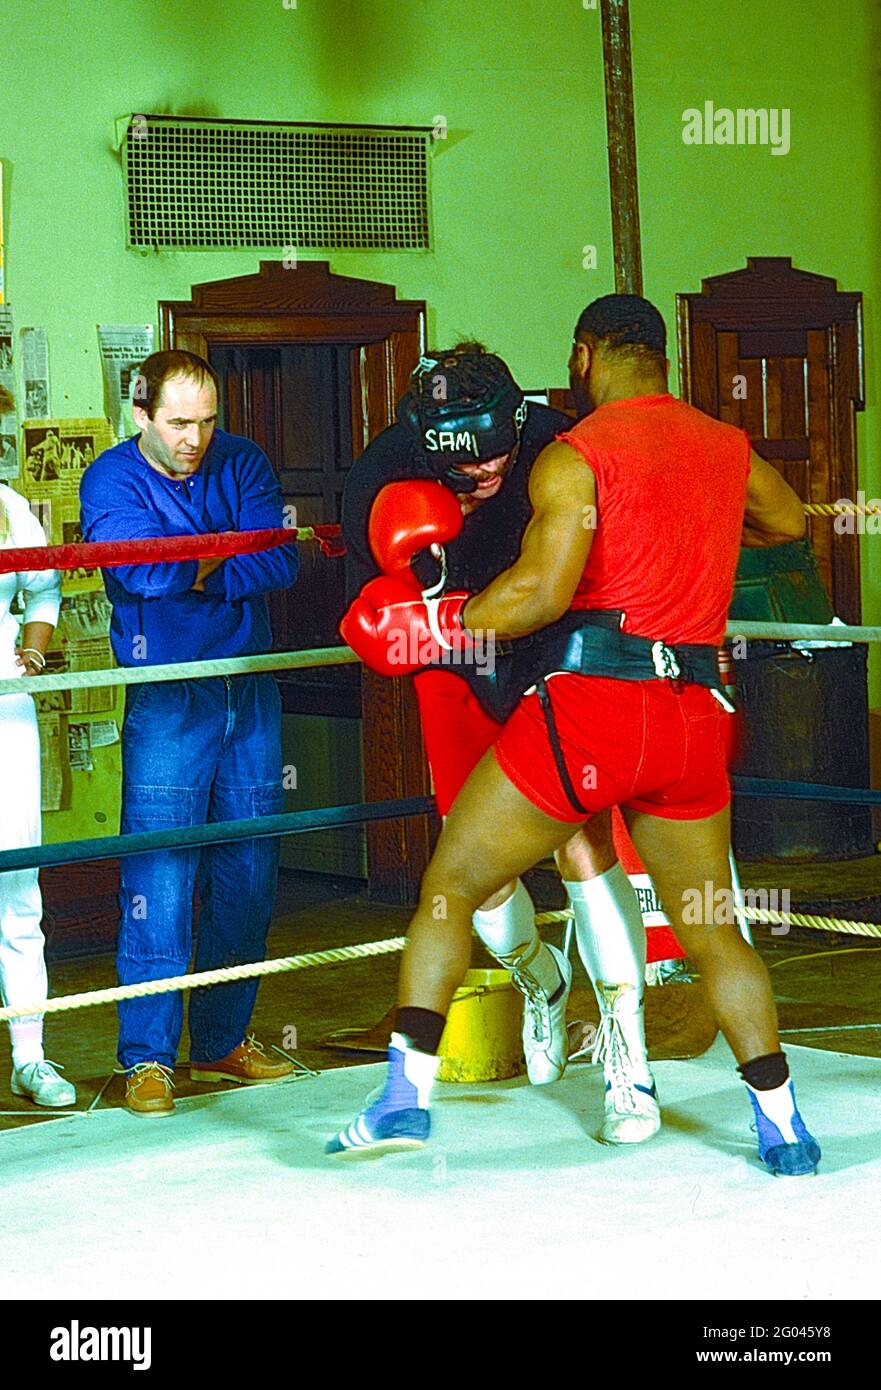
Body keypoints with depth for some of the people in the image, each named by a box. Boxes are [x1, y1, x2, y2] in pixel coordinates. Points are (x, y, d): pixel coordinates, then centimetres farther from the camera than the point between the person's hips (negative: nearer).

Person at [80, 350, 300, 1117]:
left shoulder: (242, 463, 4)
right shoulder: (111, 479, -6)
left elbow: (279, 563, -9)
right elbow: (147, 569, -24)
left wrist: (197, 568, -18)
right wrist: (236, 553, -10)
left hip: (250, 693, 4)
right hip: (166, 701, -4)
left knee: (247, 874, 8)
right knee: (159, 880, -9)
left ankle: (222, 1039, 21)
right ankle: (148, 1057, -2)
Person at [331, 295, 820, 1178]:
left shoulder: (574, 457, -5)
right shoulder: (727, 448, 14)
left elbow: (540, 590, -17)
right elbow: (790, 523, 35)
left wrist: (433, 626, -5)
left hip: (586, 704, -5)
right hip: (694, 716, 5)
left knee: (449, 887, 8)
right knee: (711, 931, 17)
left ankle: (406, 1097, 2)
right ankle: (783, 1129, 14)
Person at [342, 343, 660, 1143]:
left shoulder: (555, 448, -27)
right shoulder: (384, 482, -21)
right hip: (457, 678, 2)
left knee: (584, 840, -14)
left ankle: (626, 1055, -7)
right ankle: (541, 982, 35)